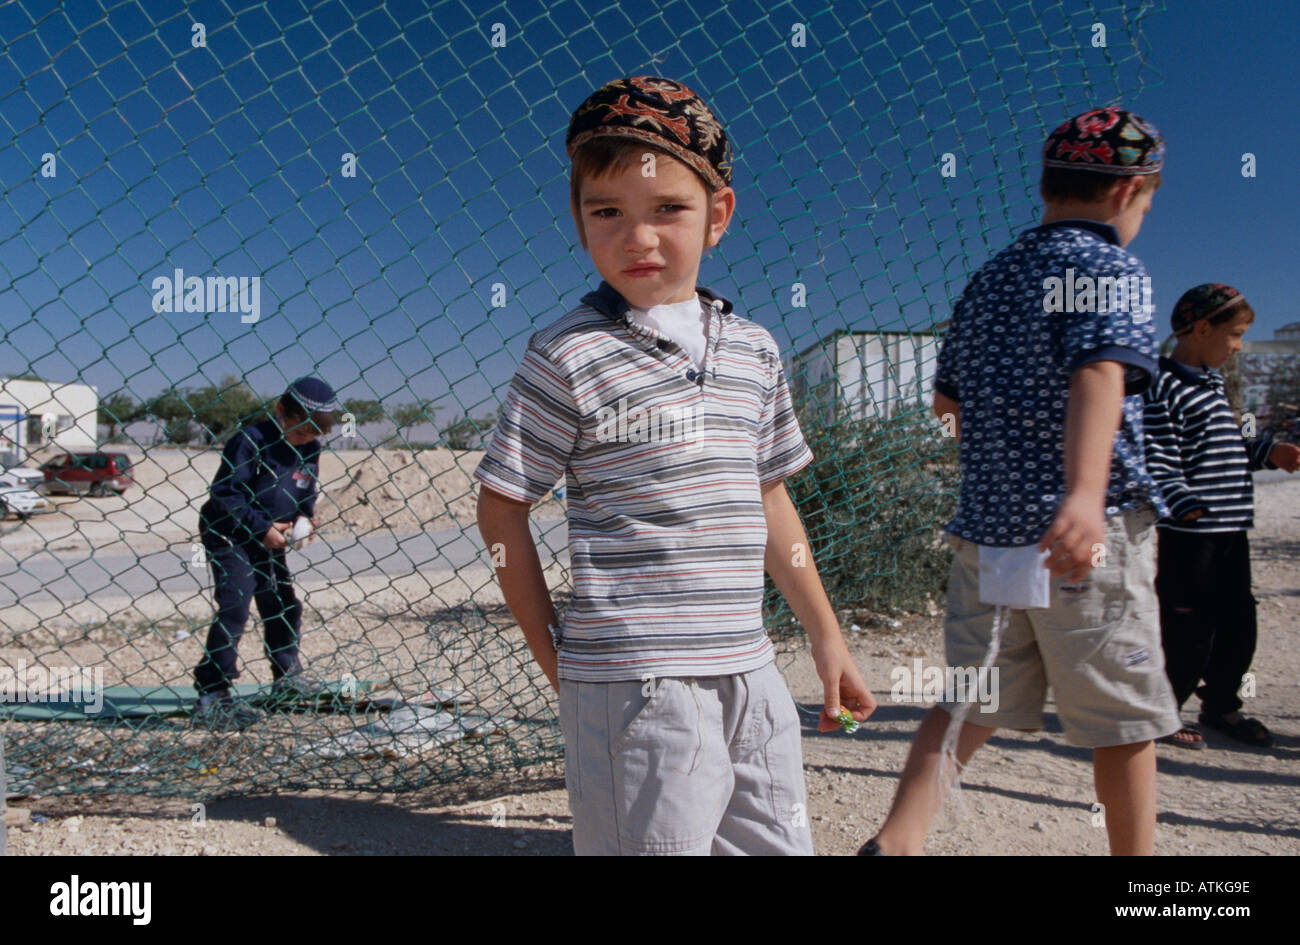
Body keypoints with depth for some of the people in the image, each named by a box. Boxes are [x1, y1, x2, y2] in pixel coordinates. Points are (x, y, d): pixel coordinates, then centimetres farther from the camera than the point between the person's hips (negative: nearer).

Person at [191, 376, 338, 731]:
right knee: (234, 606, -18)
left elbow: (307, 493, 12)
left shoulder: (310, 451, 0)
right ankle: (211, 696, -16)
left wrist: (307, 516, -9)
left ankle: (287, 676, 36)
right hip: (228, 533, -7)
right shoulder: (251, 440, -21)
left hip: (267, 541, 7)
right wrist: (262, 528, -25)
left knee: (283, 606, 16)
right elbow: (223, 493, -21)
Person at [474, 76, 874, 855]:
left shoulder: (755, 350, 9)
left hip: (750, 673, 6)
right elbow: (502, 510, -4)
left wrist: (826, 635, 19)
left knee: (780, 843, 17)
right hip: (634, 684, -6)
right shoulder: (569, 356, -9)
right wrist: (557, 660, -3)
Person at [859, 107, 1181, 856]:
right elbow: (1099, 374, -25)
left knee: (972, 703, 12)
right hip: (1093, 536, -6)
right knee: (1125, 720, 9)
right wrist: (1086, 491, -40)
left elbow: (946, 402, 23)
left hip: (986, 526, 6)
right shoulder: (1111, 268, -5)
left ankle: (895, 842, 3)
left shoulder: (988, 280, 16)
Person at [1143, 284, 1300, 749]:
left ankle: (1220, 705, 34)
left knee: (1238, 624, 16)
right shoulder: (1164, 387, -14)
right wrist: (1184, 503, -30)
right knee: (1188, 630, -1)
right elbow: (1157, 460, -20)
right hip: (1188, 536, -10)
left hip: (1230, 529, 10)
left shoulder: (1212, 383, 17)